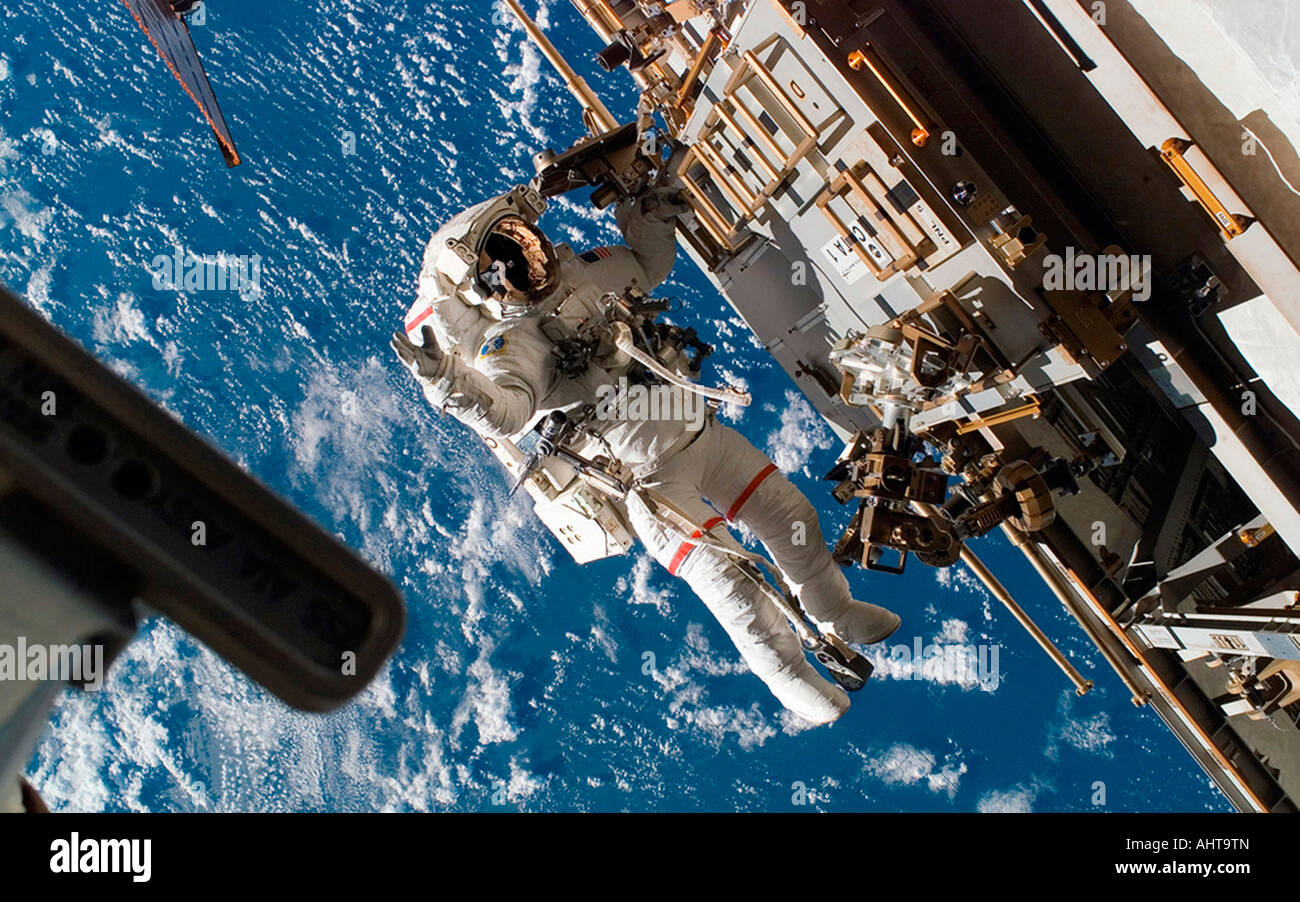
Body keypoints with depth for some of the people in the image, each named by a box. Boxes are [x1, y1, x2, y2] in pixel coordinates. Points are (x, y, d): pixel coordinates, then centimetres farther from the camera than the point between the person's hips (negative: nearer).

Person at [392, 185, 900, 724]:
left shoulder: (583, 273, 3)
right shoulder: (512, 341, -17)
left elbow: (648, 269, 23)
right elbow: (504, 412, -36)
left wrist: (652, 216, 11)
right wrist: (447, 381, -52)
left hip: (699, 432, 7)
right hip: (648, 477, -7)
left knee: (791, 516, 13)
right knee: (728, 583, -8)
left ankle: (839, 614, 40)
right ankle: (792, 681, 19)